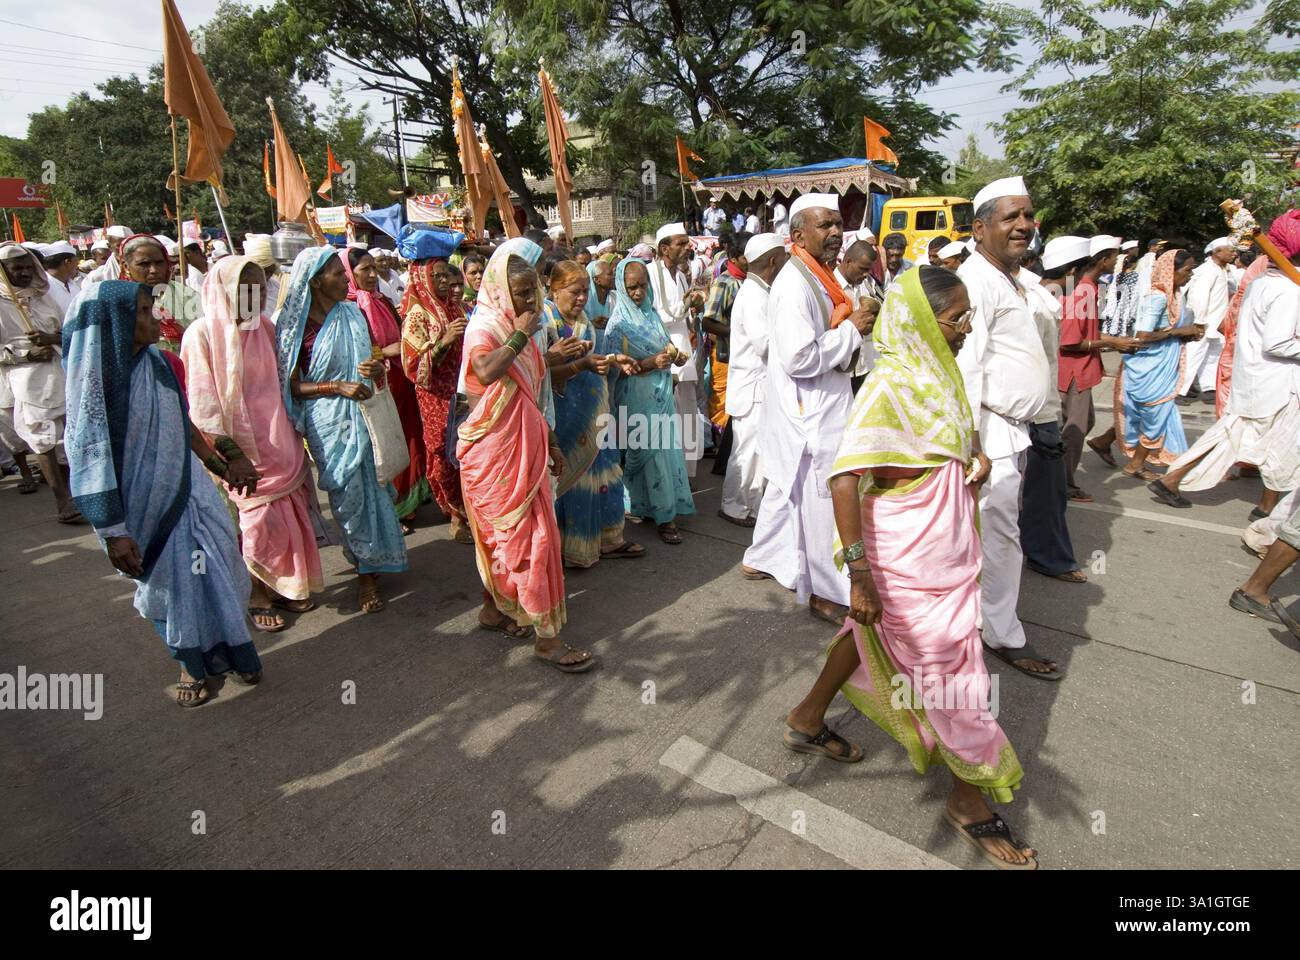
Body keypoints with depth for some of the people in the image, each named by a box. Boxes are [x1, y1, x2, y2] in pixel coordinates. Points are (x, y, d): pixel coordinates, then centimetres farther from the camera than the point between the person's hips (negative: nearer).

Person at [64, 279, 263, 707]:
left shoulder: (162, 364, -2)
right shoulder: (93, 379, -17)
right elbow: (89, 457, -15)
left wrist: (222, 466, 14)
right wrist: (113, 531, -16)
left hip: (187, 488, 4)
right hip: (142, 502, -4)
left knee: (211, 569, 11)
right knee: (165, 580, 12)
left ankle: (229, 649, 31)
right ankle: (191, 664, 32)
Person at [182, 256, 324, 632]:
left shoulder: (264, 328, 7)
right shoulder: (203, 332, -9)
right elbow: (202, 396, -11)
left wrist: (294, 430, 15)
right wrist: (222, 441, -17)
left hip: (279, 439, 5)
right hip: (242, 445, -5)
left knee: (291, 514, 8)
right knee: (260, 520, 0)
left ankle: (286, 588, 25)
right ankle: (257, 597, 18)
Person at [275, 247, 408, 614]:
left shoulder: (354, 314, 4)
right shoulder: (293, 325, -7)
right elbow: (293, 385, -6)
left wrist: (377, 368, -8)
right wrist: (338, 386, -19)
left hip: (364, 415, 4)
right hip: (327, 423, -3)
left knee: (372, 489, 8)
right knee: (348, 494, 3)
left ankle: (369, 566, 26)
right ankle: (367, 572, 18)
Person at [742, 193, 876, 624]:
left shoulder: (815, 277, 11)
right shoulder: (795, 285, -20)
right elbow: (800, 358, -27)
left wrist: (855, 324, 4)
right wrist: (852, 329, -17)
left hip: (813, 408, 10)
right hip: (810, 413, -10)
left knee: (787, 488, 20)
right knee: (823, 500, 0)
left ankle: (762, 559, 36)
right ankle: (828, 592, 14)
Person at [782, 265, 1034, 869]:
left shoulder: (937, 373, 5)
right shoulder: (889, 384, -23)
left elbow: (961, 436, 24)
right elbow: (843, 481, -29)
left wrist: (978, 457, 2)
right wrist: (859, 573, -30)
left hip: (945, 551, 9)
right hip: (907, 563, -9)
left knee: (871, 635, 23)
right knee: (951, 672, 7)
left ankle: (808, 720, 46)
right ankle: (970, 800, 31)